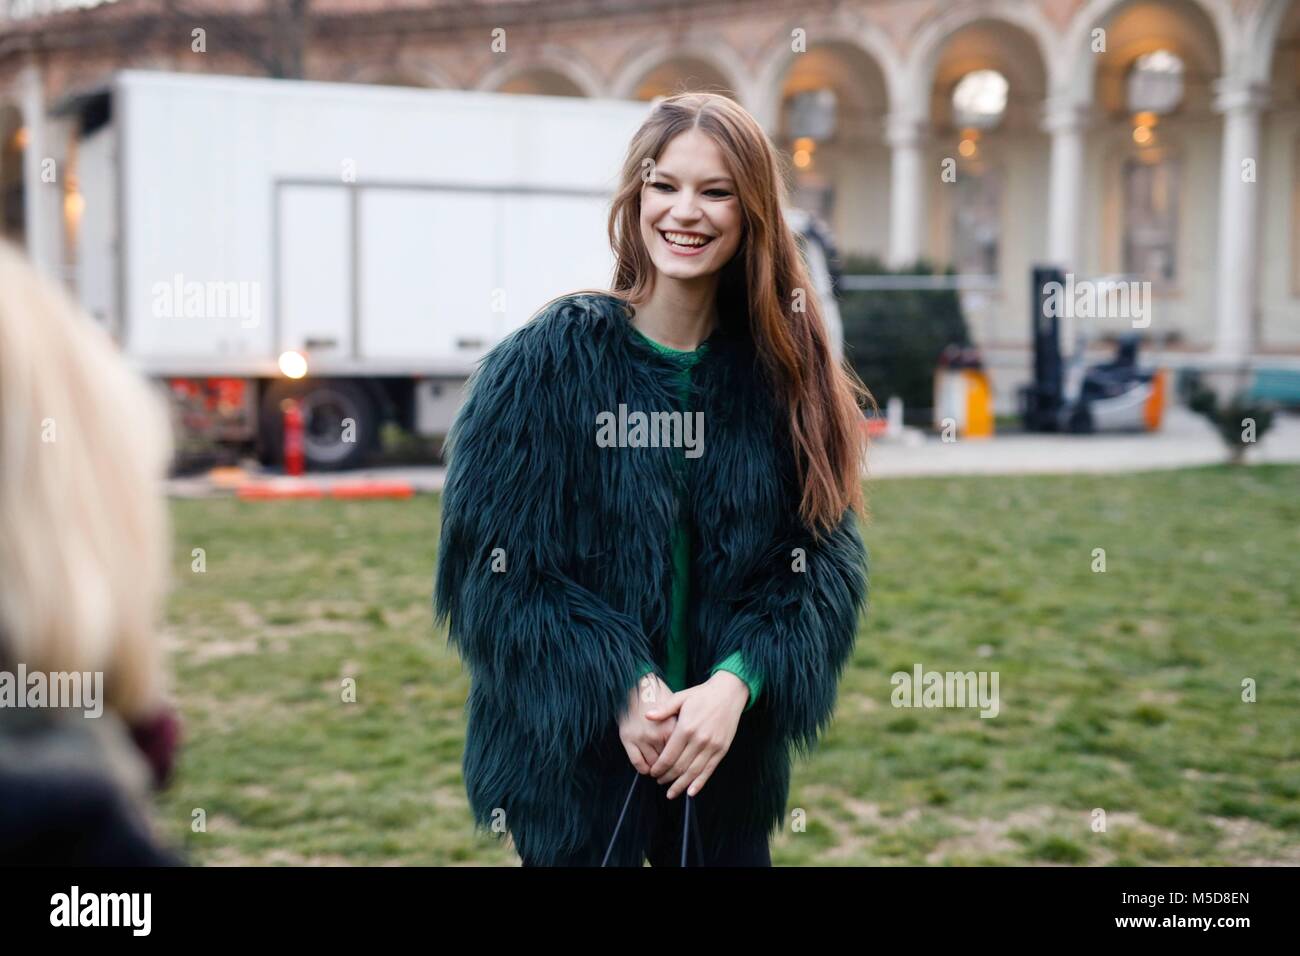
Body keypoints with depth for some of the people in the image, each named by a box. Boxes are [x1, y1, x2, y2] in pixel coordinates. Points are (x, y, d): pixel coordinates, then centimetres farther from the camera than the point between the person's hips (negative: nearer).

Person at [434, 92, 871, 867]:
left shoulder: (784, 368, 0)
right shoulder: (551, 359, -8)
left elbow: (824, 557, -3)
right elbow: (493, 562, -10)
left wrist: (736, 684, -18)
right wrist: (623, 688, -18)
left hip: (730, 753, 3)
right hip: (573, 751, -2)